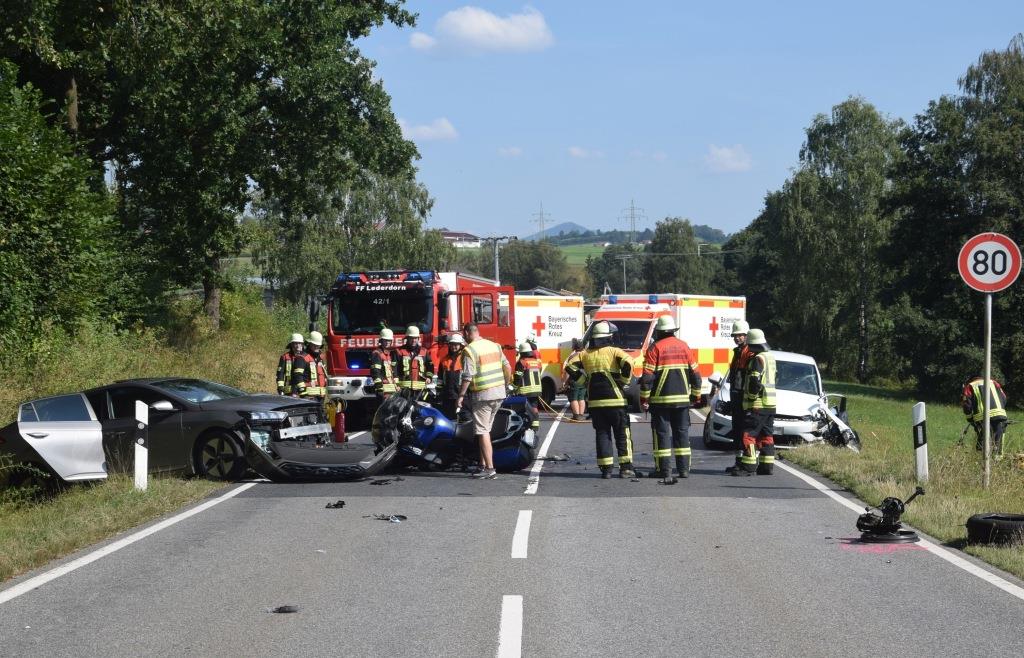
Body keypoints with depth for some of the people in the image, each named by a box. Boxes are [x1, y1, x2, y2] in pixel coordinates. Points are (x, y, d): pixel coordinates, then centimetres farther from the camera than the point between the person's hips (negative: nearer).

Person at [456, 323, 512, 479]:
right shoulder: (495, 346, 11)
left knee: (483, 431, -4)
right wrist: (505, 385, 25)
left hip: (482, 395, -7)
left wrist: (461, 395, -9)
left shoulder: (470, 350, -10)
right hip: (499, 393, 7)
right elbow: (507, 368, 12)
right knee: (485, 429, 17)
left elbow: (467, 376, -16)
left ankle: (490, 469, -9)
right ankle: (483, 465, 18)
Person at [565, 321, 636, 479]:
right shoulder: (614, 352, -3)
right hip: (615, 399, -3)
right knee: (622, 434, 5)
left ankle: (606, 468, 3)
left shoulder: (585, 354, 8)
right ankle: (626, 467, 2)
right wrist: (623, 382, -5)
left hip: (595, 401, 3)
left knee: (602, 434, 8)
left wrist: (585, 382, 8)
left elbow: (571, 367, 0)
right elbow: (628, 364, -19)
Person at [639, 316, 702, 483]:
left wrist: (644, 399, -4)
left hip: (661, 399, -3)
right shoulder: (684, 346, 6)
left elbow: (647, 377, -11)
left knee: (662, 433, 1)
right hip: (682, 398, 4)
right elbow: (695, 374, 8)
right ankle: (684, 469, 10)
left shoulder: (655, 348, -6)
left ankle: (664, 470, -2)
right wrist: (696, 395, 18)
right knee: (682, 432, 11)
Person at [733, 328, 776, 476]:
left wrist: (751, 397, -9)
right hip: (770, 404, 9)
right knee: (766, 436, 12)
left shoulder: (758, 359, -15)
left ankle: (748, 466, -12)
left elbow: (754, 382, -21)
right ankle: (767, 466, 13)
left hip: (758, 404, -9)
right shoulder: (771, 357, 14)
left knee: (749, 435, -8)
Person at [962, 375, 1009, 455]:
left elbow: (966, 404, 7)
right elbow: (1004, 398, 19)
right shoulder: (993, 382, 28)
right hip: (1000, 415, 3)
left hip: (983, 417, -3)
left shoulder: (969, 386, 19)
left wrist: (970, 420, 17)